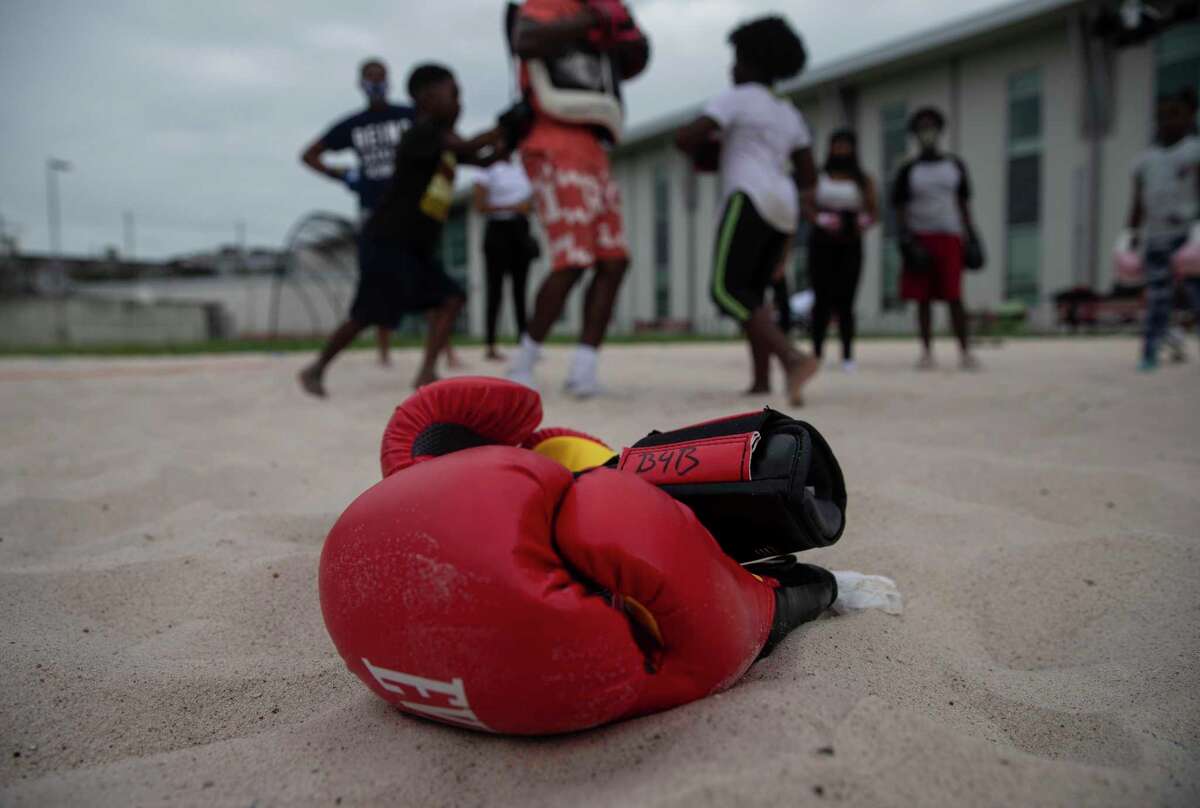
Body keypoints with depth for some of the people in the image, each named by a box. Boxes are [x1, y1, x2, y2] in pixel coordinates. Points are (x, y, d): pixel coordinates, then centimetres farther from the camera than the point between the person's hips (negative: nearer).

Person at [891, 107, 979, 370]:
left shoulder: (954, 165, 12)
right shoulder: (908, 170, 8)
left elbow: (963, 203, 14)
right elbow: (900, 208, 5)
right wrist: (906, 240, -7)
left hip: (949, 236, 0)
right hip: (920, 237, 0)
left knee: (954, 296, -8)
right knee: (923, 297, 1)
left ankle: (965, 352, -5)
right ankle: (927, 353, 7)